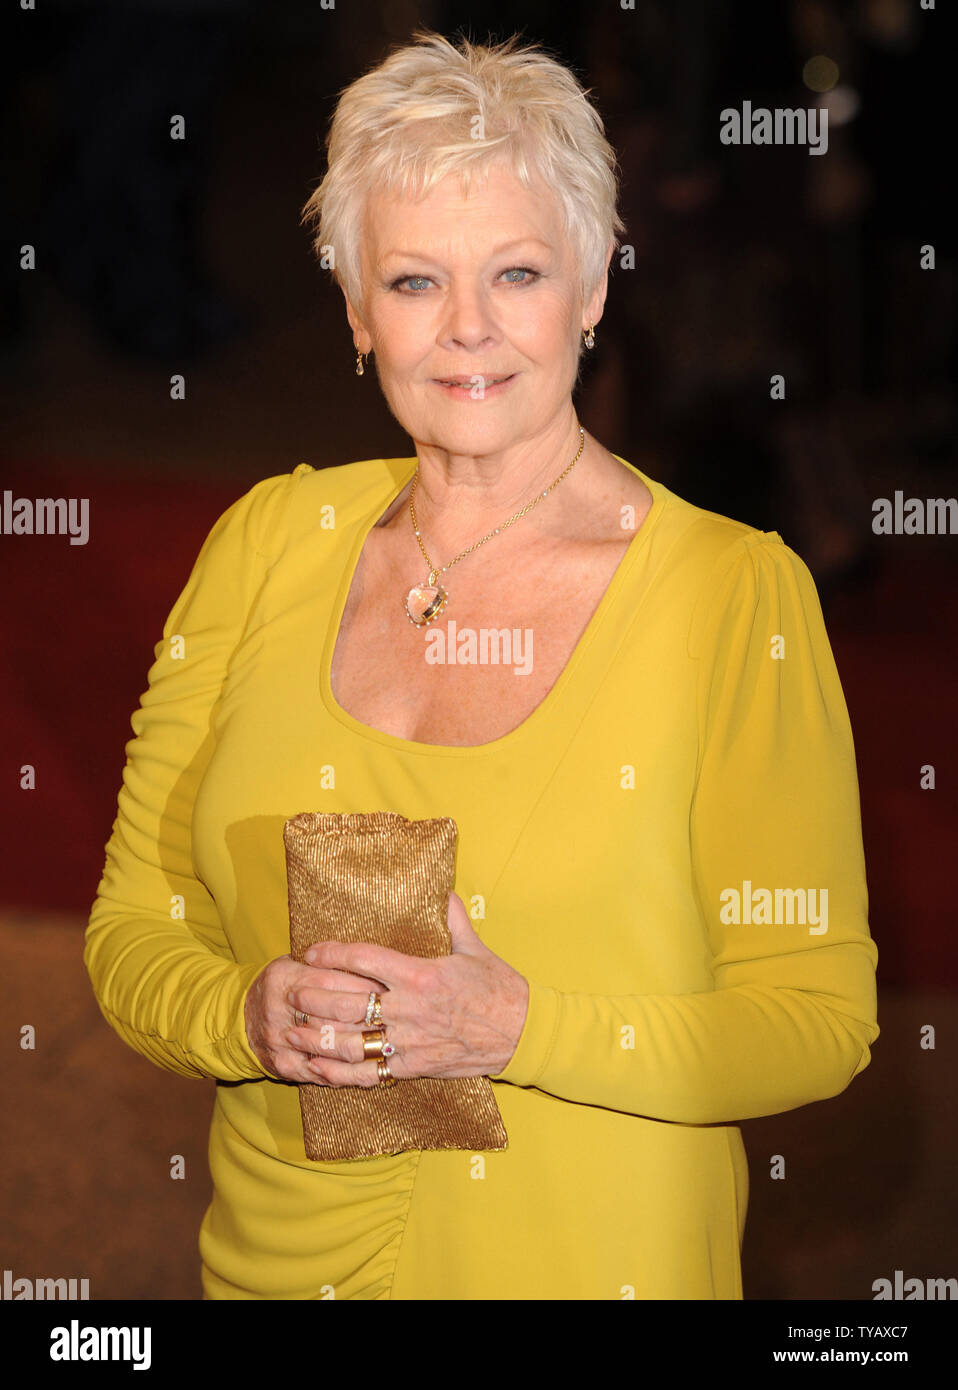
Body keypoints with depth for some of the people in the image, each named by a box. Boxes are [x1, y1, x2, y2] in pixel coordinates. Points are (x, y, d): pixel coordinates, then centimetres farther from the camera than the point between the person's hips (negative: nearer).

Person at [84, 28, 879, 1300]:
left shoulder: (736, 593, -12)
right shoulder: (268, 545, -2)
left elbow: (819, 1021, -11)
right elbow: (134, 931, 3)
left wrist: (519, 1029, -23)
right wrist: (255, 1018, -17)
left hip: (595, 1259, -3)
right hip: (282, 1253, 3)